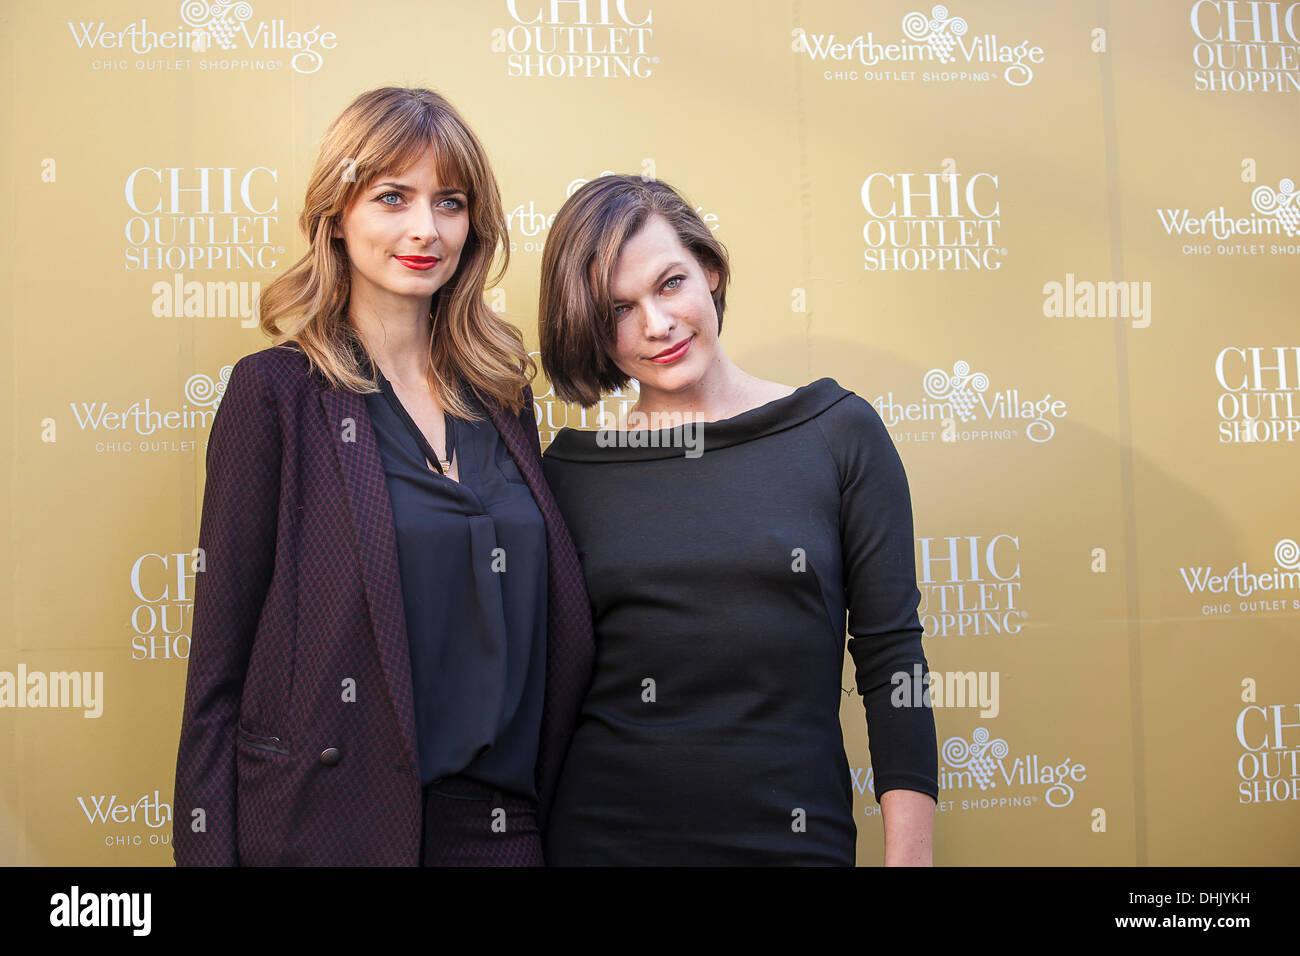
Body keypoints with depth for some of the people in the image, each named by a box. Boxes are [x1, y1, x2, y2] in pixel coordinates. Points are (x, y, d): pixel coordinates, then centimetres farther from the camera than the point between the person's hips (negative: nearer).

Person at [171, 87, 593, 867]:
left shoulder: (502, 391, 7)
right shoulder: (275, 392, -7)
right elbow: (219, 665, -7)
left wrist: (549, 799, 7)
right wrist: (208, 847, -10)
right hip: (331, 826, -4)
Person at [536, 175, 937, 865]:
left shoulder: (839, 433, -2)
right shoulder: (568, 471, 0)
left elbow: (892, 657, -3)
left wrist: (909, 853, -7)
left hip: (798, 834, 0)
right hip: (602, 834, 1)